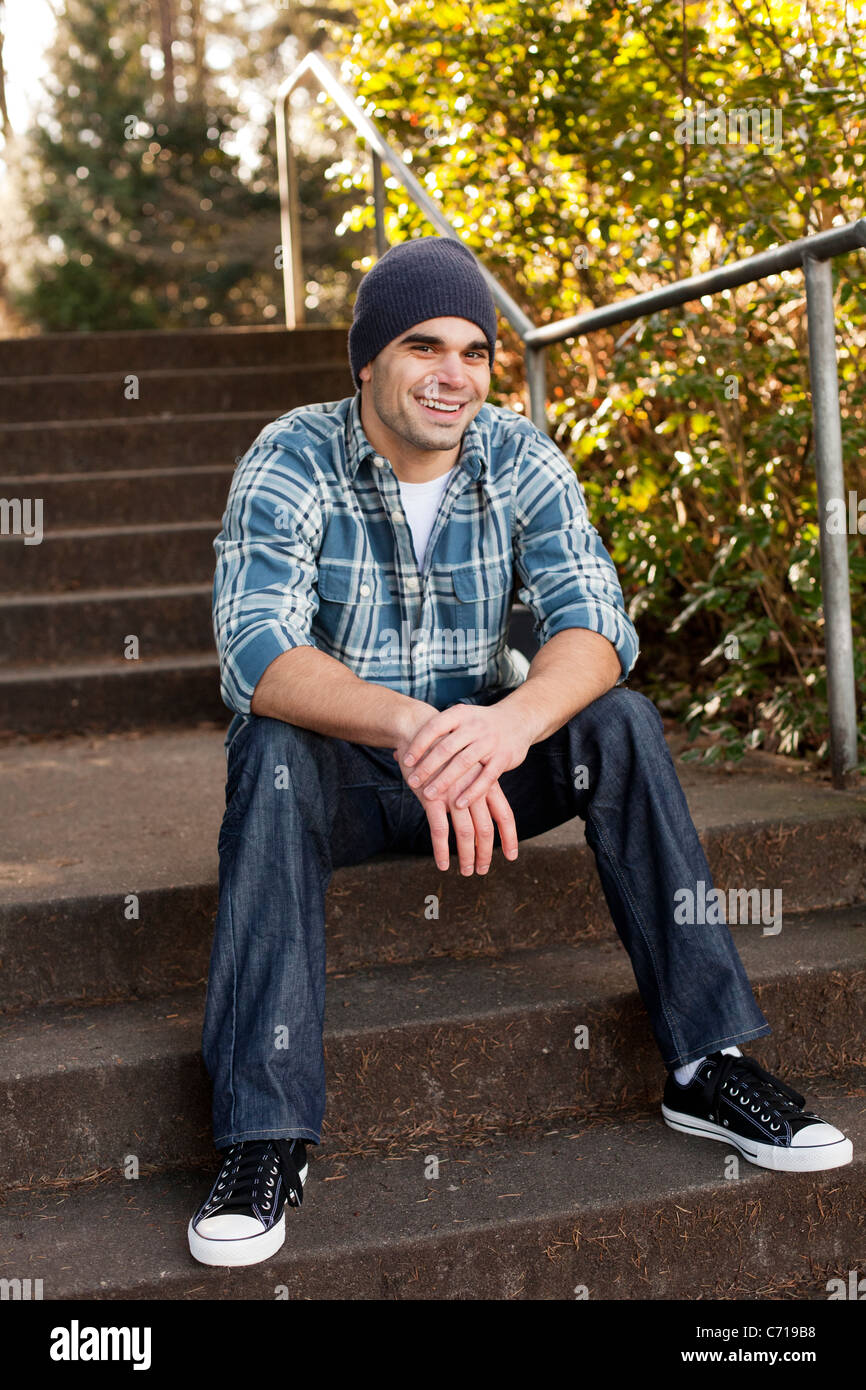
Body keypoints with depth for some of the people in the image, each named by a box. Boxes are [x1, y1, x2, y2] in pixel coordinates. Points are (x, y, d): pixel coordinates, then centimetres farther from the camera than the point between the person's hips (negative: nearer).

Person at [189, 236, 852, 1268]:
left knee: (621, 721, -21)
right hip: (340, 775, -2)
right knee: (271, 746, -33)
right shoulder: (291, 464, -14)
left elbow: (595, 624, -18)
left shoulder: (522, 460, -6)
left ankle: (707, 1065, -17)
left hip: (482, 760, 3)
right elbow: (254, 651, -30)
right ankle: (265, 1135, -33)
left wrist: (511, 719, -42)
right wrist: (409, 726, -49)